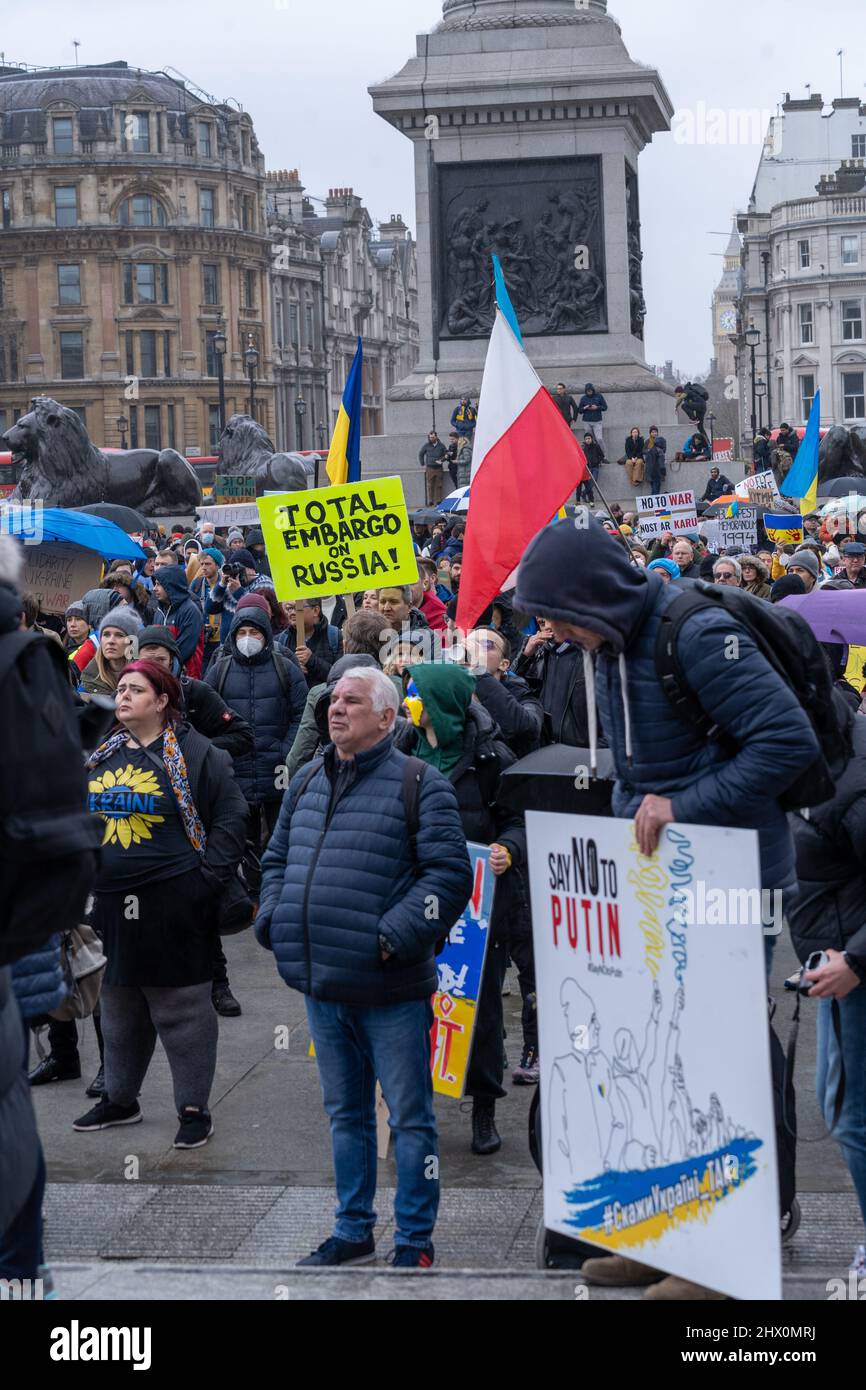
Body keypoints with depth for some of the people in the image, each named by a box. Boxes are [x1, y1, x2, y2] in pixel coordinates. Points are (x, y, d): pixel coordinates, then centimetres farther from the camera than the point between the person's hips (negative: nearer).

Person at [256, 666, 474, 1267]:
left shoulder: (419, 785, -7)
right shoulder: (306, 784, 14)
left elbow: (449, 874, -13)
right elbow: (278, 860, 22)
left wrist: (394, 934, -20)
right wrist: (274, 919, 5)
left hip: (391, 989, -6)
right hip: (322, 986, 6)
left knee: (409, 1119, 3)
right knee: (346, 1114, 17)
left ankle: (415, 1242, 14)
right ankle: (354, 1231, 29)